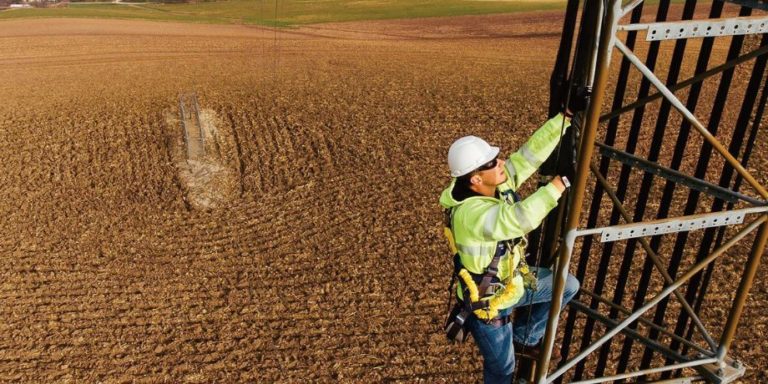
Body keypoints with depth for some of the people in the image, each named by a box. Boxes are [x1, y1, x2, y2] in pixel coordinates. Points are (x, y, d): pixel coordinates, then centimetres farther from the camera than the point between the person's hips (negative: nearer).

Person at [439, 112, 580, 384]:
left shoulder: (498, 182, -15)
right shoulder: (470, 213, -39)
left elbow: (532, 152, -14)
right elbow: (520, 218, -52)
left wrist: (566, 116, -20)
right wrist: (561, 182, -42)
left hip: (512, 280, 7)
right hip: (488, 302, -7)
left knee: (568, 286, 17)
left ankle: (525, 335, 32)